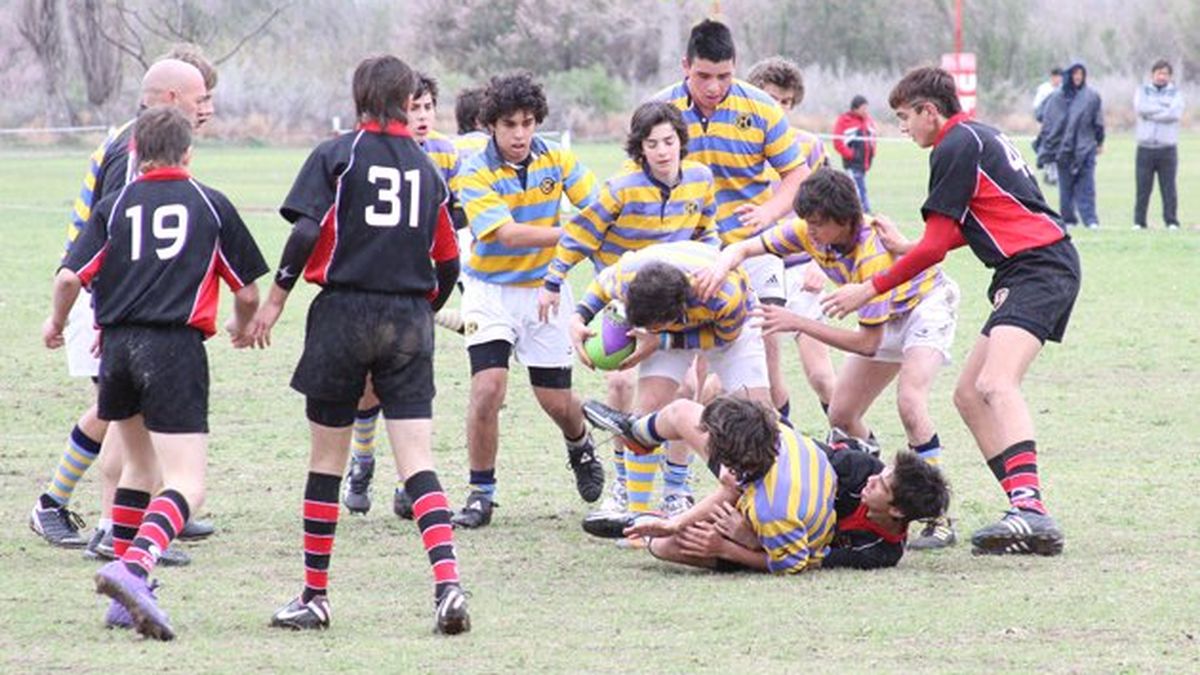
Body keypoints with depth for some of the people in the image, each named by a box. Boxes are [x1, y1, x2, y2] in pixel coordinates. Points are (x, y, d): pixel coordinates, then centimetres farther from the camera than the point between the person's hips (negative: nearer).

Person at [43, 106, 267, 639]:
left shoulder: (113, 206, 9)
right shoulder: (212, 205, 9)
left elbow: (70, 277, -1)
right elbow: (248, 291, 14)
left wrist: (56, 323, 20)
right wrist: (242, 328, 37)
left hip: (117, 345, 3)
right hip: (176, 346, -3)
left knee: (140, 465, 23)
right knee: (187, 485, -7)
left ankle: (128, 596, 21)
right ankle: (132, 568, -34)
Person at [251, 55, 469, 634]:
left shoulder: (335, 156, -1)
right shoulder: (428, 169, 10)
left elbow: (306, 232, -13)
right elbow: (447, 266, 13)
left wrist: (276, 298, -4)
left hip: (344, 312, -2)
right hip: (410, 323, 2)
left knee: (327, 460, 9)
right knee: (418, 465, -1)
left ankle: (315, 596, 15)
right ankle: (448, 584, -20)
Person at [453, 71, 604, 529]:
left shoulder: (556, 158, -5)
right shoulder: (475, 174, -15)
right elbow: (508, 234, -25)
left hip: (545, 285, 3)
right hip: (491, 289, -2)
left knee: (556, 399, 5)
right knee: (487, 388, -18)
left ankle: (580, 446, 41)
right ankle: (482, 493, -3)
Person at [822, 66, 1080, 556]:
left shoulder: (956, 146, -8)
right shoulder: (979, 136, 22)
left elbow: (935, 245, -10)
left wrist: (870, 289, -3)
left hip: (1039, 270, -11)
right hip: (1029, 274, 11)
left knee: (995, 384, -28)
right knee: (969, 396, 9)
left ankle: (1029, 507, -47)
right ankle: (1028, 516, 1)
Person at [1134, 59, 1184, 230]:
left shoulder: (1175, 93, 10)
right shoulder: (1143, 91, 12)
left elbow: (1175, 113, -9)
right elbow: (1140, 108, -8)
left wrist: (1151, 112, -8)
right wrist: (1163, 108, -7)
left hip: (1167, 148, 0)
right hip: (1146, 147, 0)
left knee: (1169, 188, -2)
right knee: (1143, 187, 0)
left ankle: (1171, 221, 3)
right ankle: (1139, 221, 5)